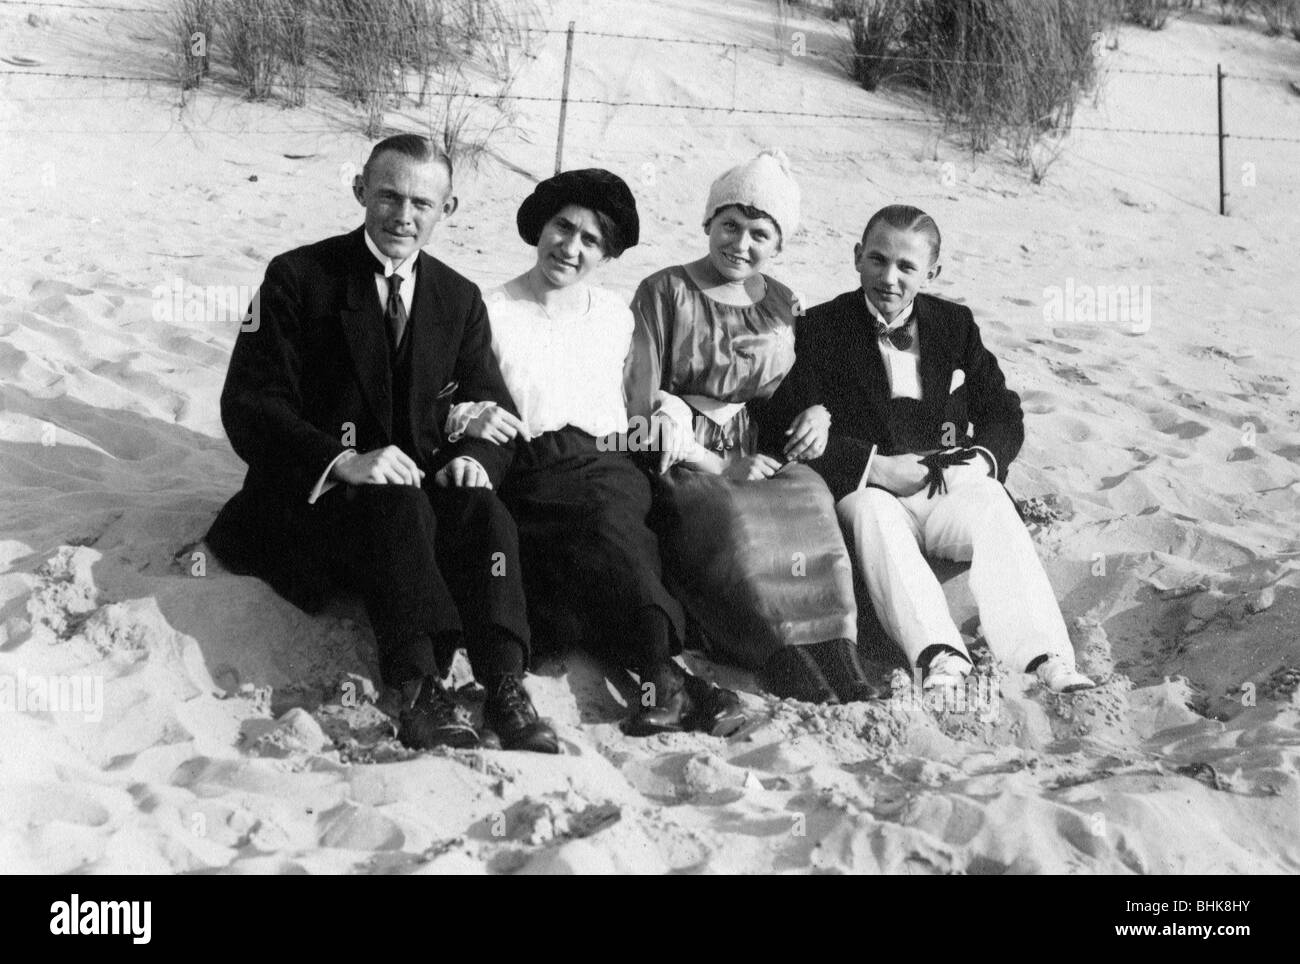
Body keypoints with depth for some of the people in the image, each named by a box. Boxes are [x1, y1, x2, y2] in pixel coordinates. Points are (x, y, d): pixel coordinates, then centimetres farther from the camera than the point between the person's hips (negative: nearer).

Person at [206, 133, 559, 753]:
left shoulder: (460, 300, 15)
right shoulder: (297, 277, 0)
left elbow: (492, 406, 15)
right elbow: (247, 405, -8)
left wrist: (476, 457, -12)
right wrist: (342, 461, -25)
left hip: (424, 486, 4)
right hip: (315, 496, -3)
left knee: (481, 508, -30)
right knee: (399, 505, -36)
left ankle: (505, 685, -43)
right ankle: (419, 692, -49)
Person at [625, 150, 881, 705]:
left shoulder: (781, 305, 17)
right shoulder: (666, 293, 2)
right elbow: (641, 407, -4)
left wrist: (818, 412, 1)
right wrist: (718, 466, -12)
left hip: (753, 460, 4)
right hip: (681, 466, -4)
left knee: (811, 499, -30)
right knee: (733, 518, -36)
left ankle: (837, 658, -38)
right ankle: (789, 670, -41)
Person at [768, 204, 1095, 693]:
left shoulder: (955, 324, 15)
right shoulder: (820, 329, 4)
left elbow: (1005, 417, 15)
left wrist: (981, 460, -8)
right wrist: (877, 467, -17)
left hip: (951, 486, 2)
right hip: (865, 488, -2)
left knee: (992, 505, -30)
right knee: (873, 512, -36)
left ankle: (1048, 660, -45)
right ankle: (939, 657, -55)